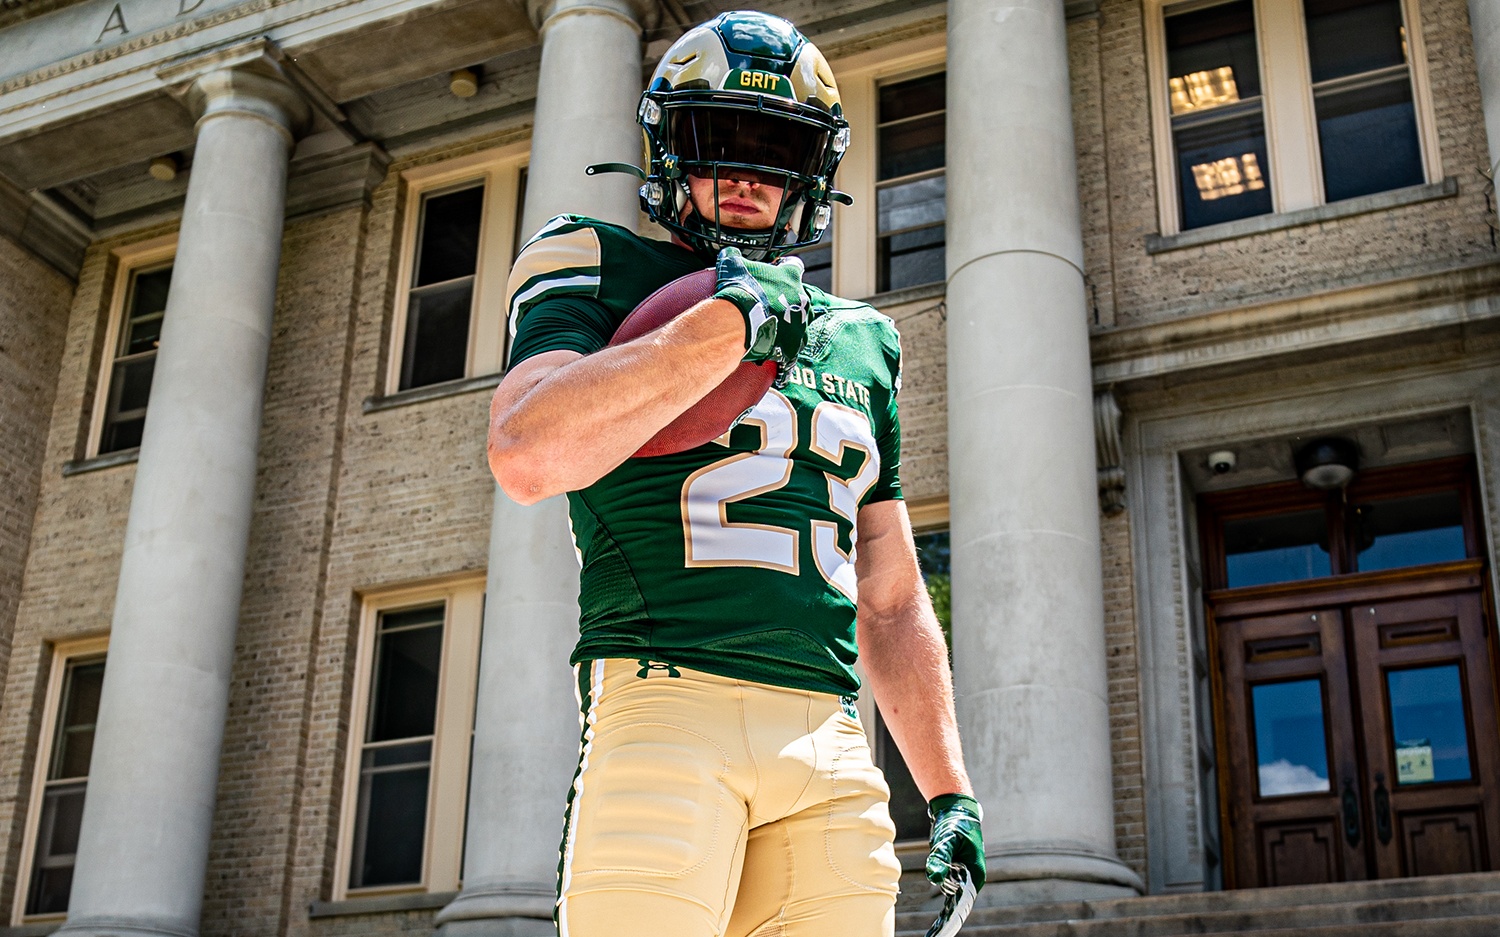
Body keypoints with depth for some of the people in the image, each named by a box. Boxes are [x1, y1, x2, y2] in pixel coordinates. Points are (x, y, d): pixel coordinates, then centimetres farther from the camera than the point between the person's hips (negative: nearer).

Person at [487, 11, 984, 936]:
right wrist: (731, 320, -8)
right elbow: (528, 455, -13)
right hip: (668, 714, -4)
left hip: (833, 751, 5)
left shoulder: (861, 342, 23)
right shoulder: (604, 271, 9)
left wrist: (949, 790, 17)